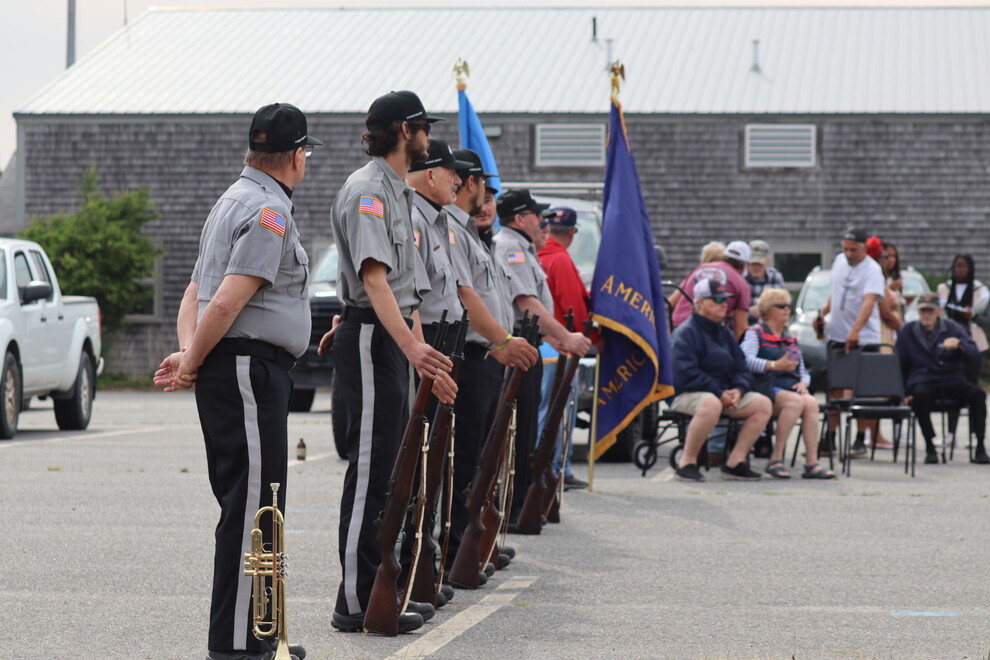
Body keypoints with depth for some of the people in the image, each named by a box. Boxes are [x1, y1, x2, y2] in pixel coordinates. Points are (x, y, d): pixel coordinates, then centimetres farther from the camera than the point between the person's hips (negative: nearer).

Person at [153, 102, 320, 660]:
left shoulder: (235, 201, 20)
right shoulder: (270, 211, -12)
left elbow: (196, 291, 19)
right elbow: (226, 302, -20)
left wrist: (188, 354, 5)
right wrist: (191, 363, -9)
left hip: (251, 373, 11)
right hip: (250, 368, -11)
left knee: (252, 507, 15)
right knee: (251, 508, -9)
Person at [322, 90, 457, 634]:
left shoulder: (398, 191, 20)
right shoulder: (367, 190, -13)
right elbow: (374, 278, -25)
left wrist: (424, 354, 22)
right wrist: (411, 347, -36)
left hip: (394, 340, 11)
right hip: (370, 339, -11)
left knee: (382, 470, 13)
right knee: (369, 469, -9)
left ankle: (377, 589, 20)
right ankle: (355, 603, -7)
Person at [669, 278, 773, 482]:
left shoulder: (725, 334, 19)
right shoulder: (686, 333, -7)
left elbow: (741, 368, 16)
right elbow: (686, 374, -18)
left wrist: (738, 390, -7)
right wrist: (719, 393, -20)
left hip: (725, 394, 8)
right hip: (687, 394, -8)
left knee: (763, 404, -10)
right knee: (711, 404, -41)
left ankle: (735, 461, -9)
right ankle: (687, 463, -27)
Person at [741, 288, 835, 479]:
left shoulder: (791, 340, 28)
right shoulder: (755, 333, 7)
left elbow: (804, 372, 25)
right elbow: (747, 360, -13)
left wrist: (803, 383, 1)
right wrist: (775, 365, -27)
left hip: (791, 389, 5)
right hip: (766, 388, -5)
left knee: (811, 403, -28)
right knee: (796, 401, -34)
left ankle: (812, 462, -35)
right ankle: (776, 459, -31)